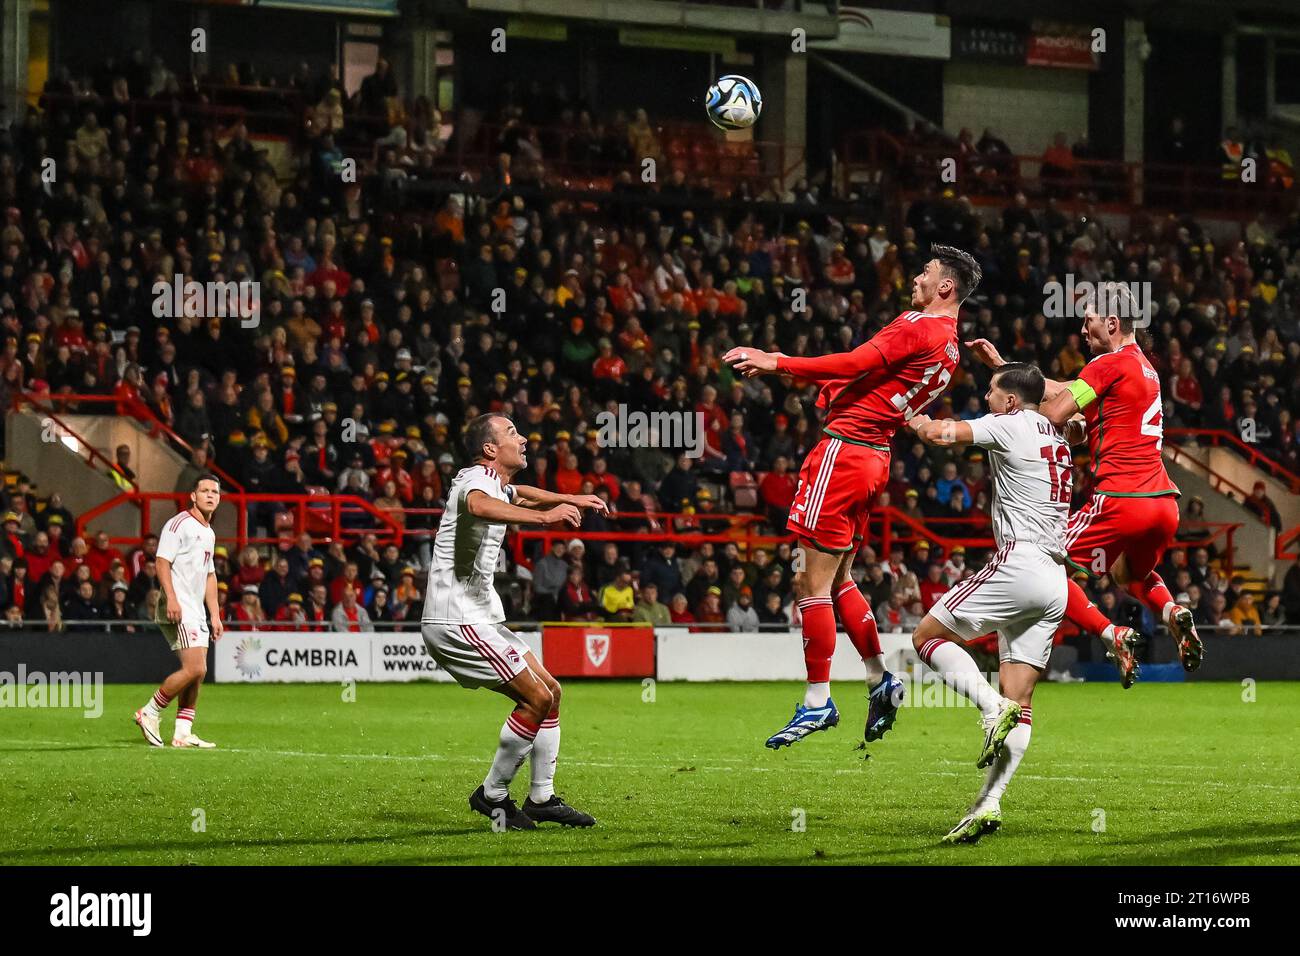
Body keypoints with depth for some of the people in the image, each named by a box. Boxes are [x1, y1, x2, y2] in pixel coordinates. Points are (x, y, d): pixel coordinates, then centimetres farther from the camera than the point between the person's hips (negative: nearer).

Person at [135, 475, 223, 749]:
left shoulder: (209, 533, 21)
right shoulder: (179, 524, -7)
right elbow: (162, 562, -14)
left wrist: (215, 614, 22)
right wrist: (171, 598, -25)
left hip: (197, 612, 9)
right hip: (178, 610, -9)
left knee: (197, 673, 5)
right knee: (195, 669, -17)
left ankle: (182, 733, 8)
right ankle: (149, 713, -5)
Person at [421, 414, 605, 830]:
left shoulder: (497, 484, 16)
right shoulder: (476, 480, -15)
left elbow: (517, 493, 44)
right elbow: (479, 507, -43)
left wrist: (572, 500, 42)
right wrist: (543, 516, -53)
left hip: (479, 617, 11)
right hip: (457, 620, -11)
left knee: (549, 692, 11)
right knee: (537, 698, -13)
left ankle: (542, 799, 16)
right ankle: (492, 795, -3)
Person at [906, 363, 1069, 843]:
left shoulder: (1012, 426, -3)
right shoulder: (1057, 437, 21)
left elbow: (938, 433, -11)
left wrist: (915, 419, 10)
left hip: (1019, 562, -9)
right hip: (1055, 582, 9)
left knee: (928, 635, 2)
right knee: (1020, 699, 2)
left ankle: (993, 707, -18)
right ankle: (989, 804, -5)